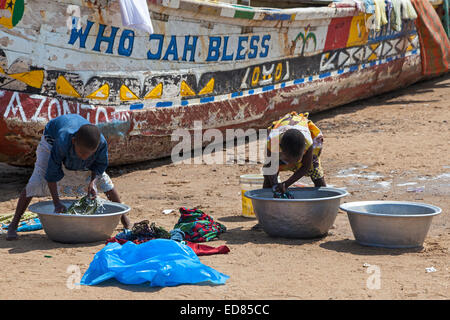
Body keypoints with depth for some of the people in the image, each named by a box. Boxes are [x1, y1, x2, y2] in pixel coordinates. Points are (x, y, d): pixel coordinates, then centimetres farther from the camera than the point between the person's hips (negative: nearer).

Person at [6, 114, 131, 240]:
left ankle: (124, 219, 17)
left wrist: (92, 182, -36)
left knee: (103, 179, -2)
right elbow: (52, 173, -37)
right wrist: (57, 203, -38)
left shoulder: (101, 143, -40)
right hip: (53, 138, -3)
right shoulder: (62, 141, -48)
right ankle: (13, 224, -5)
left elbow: (100, 165, -18)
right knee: (36, 181, -16)